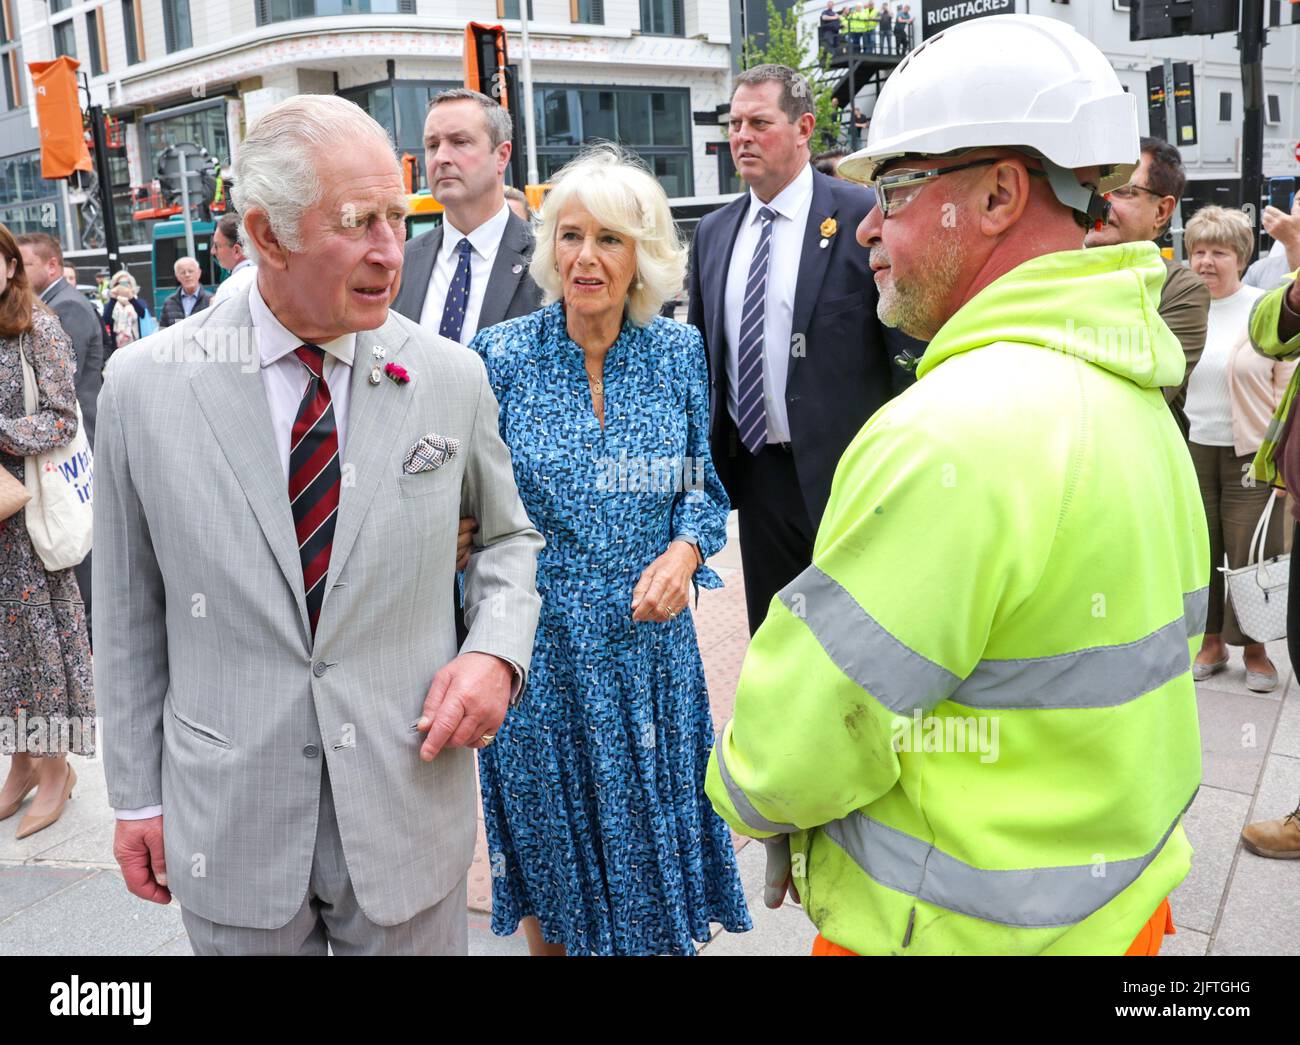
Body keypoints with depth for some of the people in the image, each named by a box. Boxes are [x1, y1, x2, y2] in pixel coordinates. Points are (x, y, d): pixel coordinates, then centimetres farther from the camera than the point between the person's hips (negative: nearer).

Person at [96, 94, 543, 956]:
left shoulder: (452, 378, -6)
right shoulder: (146, 386, -7)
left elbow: (507, 537, 10)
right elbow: (129, 611, 2)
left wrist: (497, 651, -9)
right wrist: (138, 796, 6)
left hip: (409, 815, 1)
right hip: (227, 828, 0)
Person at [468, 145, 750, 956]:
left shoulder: (680, 352, -2)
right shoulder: (501, 357, -8)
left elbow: (703, 484, 5)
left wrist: (685, 552, -12)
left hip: (650, 638, 2)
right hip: (540, 641, -1)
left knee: (654, 834, 16)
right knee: (549, 841, 16)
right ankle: (551, 940, 42)